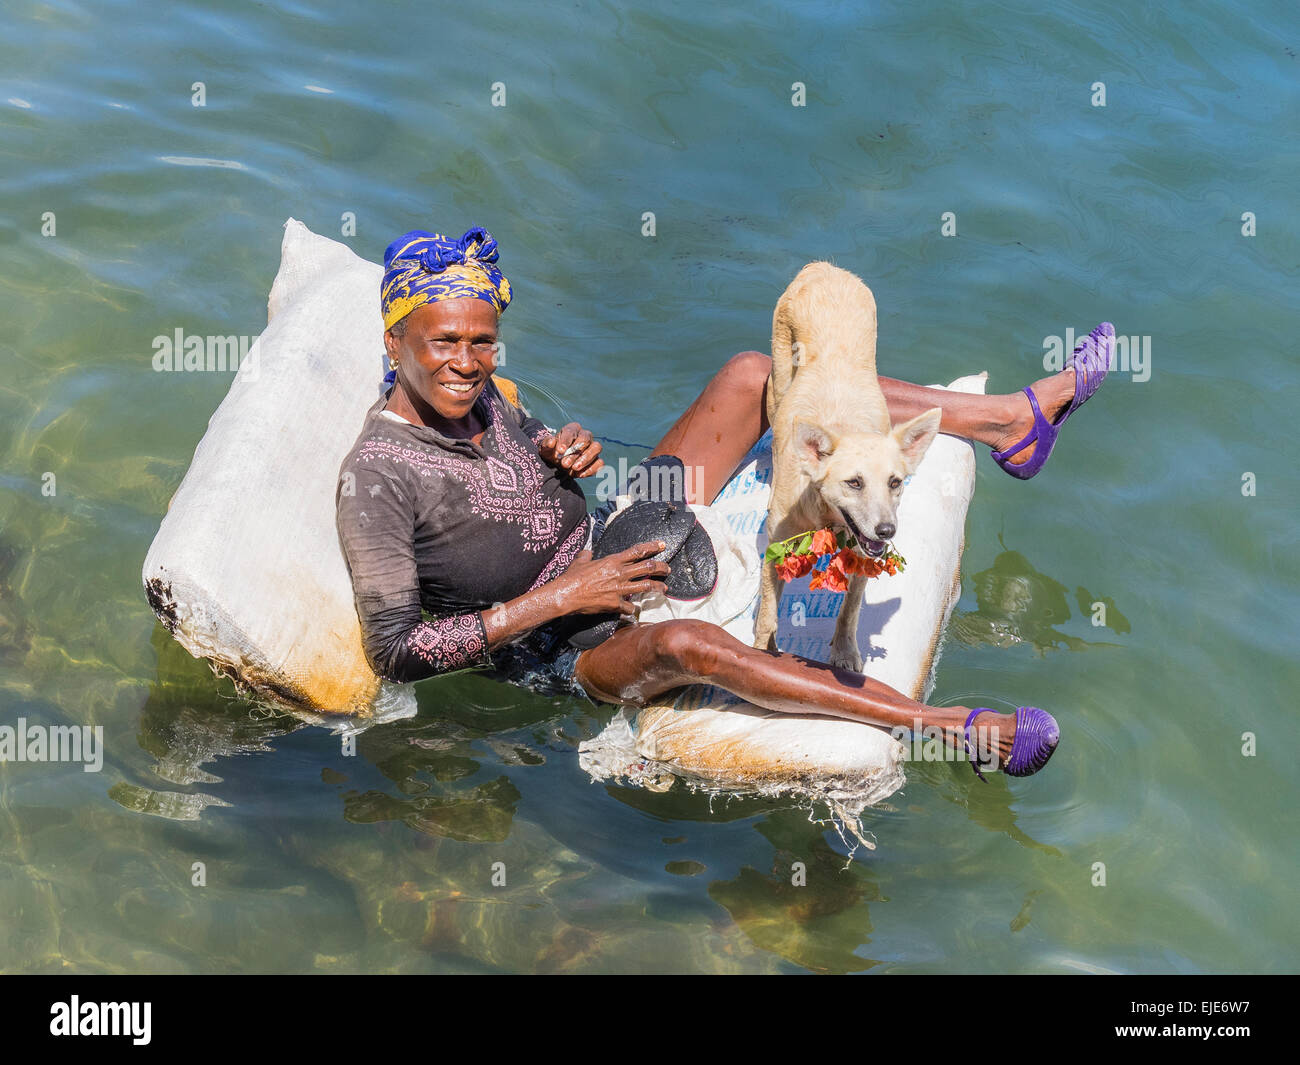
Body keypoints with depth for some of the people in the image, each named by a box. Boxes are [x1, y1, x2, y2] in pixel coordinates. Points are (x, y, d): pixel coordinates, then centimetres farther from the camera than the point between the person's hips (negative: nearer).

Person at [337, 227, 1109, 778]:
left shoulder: (479, 395, -1)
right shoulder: (377, 477, -22)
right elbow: (395, 650, -24)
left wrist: (562, 451, -6)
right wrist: (558, 599, -26)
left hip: (614, 544, 8)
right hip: (556, 652, -8)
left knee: (753, 376, -2)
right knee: (684, 642, -44)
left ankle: (1012, 421, 0)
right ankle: (953, 728, -37)